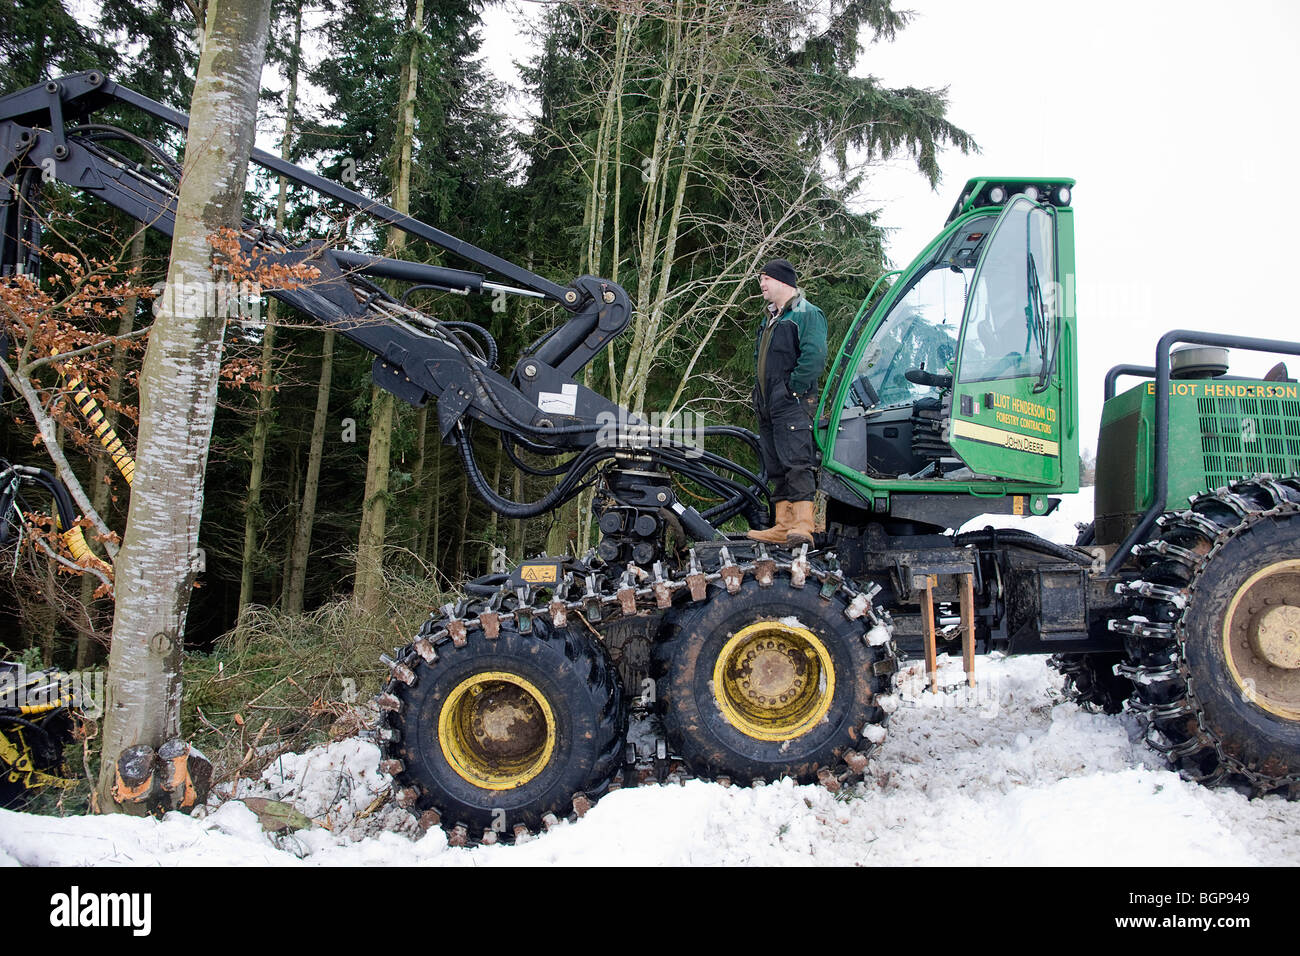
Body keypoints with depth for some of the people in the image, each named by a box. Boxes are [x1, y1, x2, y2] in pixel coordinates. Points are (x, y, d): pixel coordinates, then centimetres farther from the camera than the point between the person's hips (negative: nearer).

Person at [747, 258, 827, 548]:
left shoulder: (806, 314, -5)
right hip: (768, 405, 9)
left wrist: (793, 389, -17)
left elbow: (814, 357, -19)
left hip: (792, 405, -9)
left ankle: (803, 526, -19)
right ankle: (783, 526, 11)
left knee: (797, 464, -15)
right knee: (777, 468, 8)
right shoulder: (769, 318, 23)